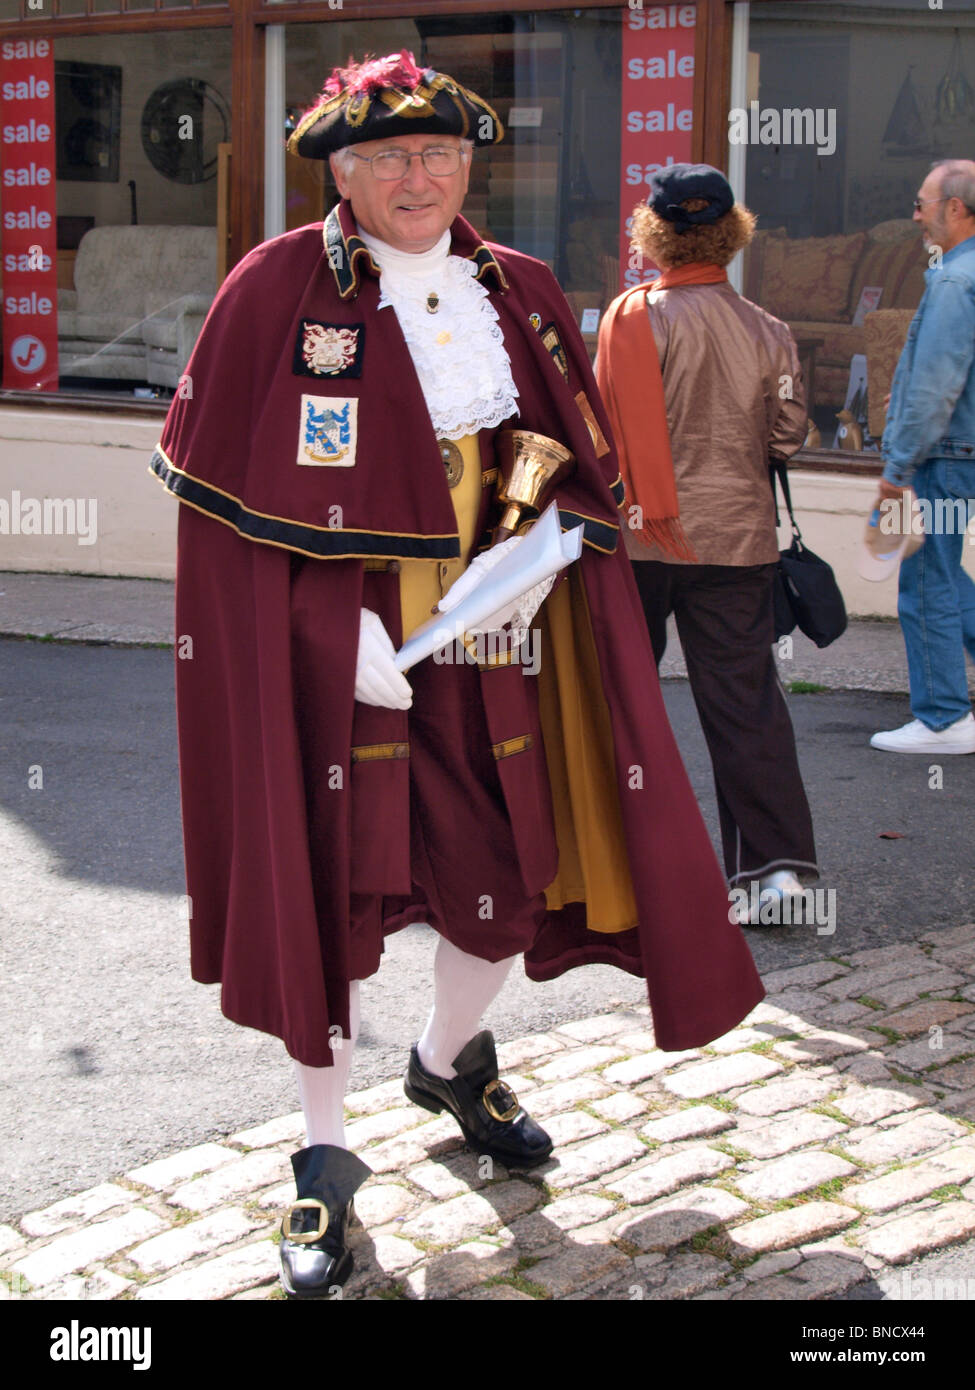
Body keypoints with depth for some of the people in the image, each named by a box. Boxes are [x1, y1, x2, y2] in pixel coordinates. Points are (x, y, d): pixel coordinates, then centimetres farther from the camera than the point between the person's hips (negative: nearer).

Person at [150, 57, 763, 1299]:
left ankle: (449, 1061, 43)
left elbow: (579, 474, 14)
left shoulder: (521, 295, 7)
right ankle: (325, 1158, 23)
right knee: (334, 888, 4)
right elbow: (226, 500, -9)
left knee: (513, 872, 12)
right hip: (328, 649, -4)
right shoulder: (277, 291, -7)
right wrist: (348, 633, -16)